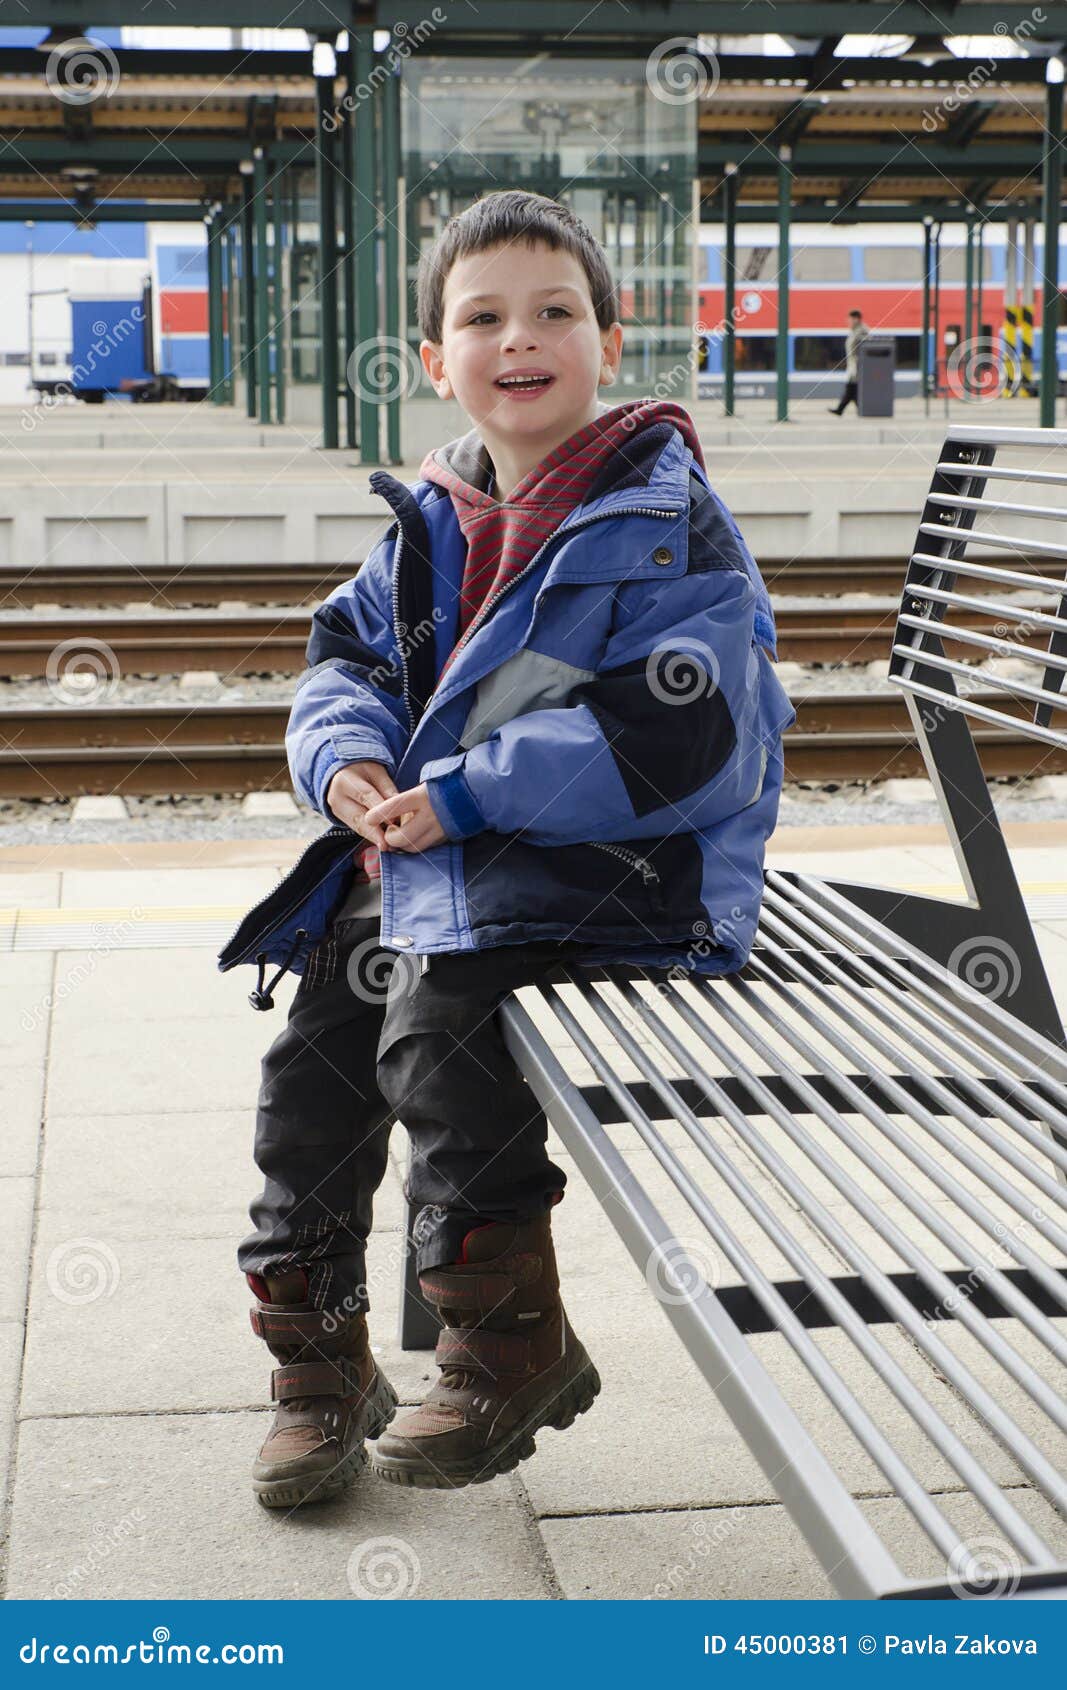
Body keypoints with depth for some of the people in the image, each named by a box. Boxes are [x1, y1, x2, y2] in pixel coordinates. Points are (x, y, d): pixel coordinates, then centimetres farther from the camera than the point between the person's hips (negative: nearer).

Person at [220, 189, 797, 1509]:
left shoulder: (664, 520, -11)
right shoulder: (431, 523, 12)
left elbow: (674, 743, -21)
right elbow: (344, 657, 18)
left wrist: (457, 795, -22)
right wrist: (351, 762, -7)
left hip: (611, 868, -7)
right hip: (428, 855, 8)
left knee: (438, 1017, -27)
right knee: (318, 1033, 0)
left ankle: (513, 1348, -10)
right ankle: (317, 1364, 17)